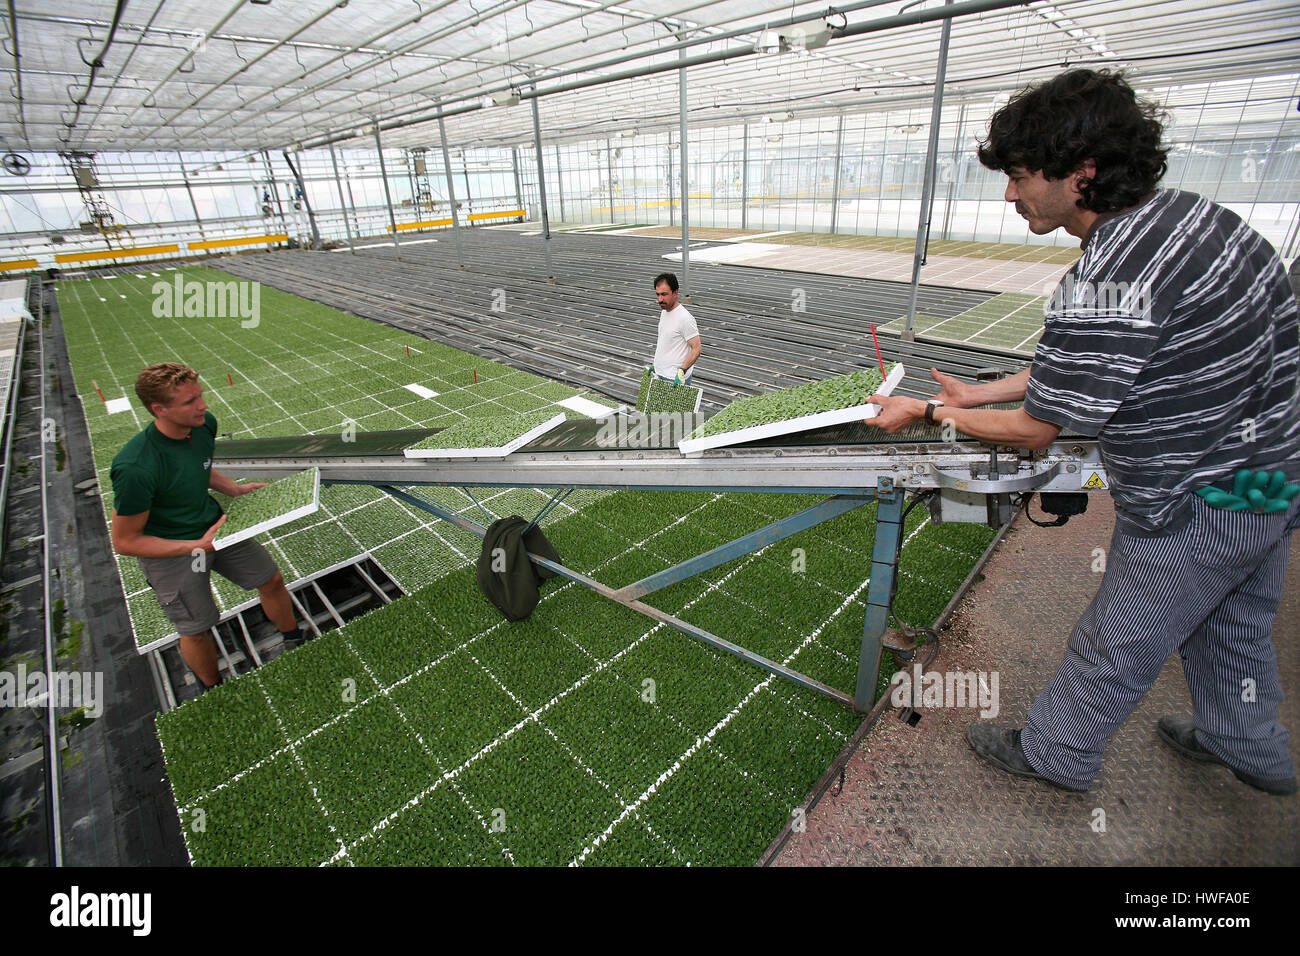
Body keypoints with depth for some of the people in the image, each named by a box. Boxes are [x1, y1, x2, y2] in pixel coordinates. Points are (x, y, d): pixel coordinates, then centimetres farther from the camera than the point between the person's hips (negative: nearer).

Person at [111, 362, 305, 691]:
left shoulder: (205, 424, -13)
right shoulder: (136, 467, -34)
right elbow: (125, 541, -22)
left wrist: (236, 490, -4)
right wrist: (197, 546, -30)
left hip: (213, 525, 6)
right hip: (169, 550, -6)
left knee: (272, 580, 14)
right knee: (196, 630, 8)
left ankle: (295, 644, 41)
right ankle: (213, 690, 38)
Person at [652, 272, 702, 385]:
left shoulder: (685, 318, -19)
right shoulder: (663, 312, 10)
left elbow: (696, 349, -20)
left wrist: (681, 371, -29)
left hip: (675, 379, -9)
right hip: (660, 375, 9)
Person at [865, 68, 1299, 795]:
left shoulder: (1105, 288, -33)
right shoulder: (1190, 212, -1)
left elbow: (1034, 431, -21)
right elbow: (1087, 364, 6)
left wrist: (930, 411, -9)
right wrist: (978, 393, 7)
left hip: (1199, 507, -9)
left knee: (1116, 646, 11)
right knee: (1235, 626, 29)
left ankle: (1057, 755, 35)